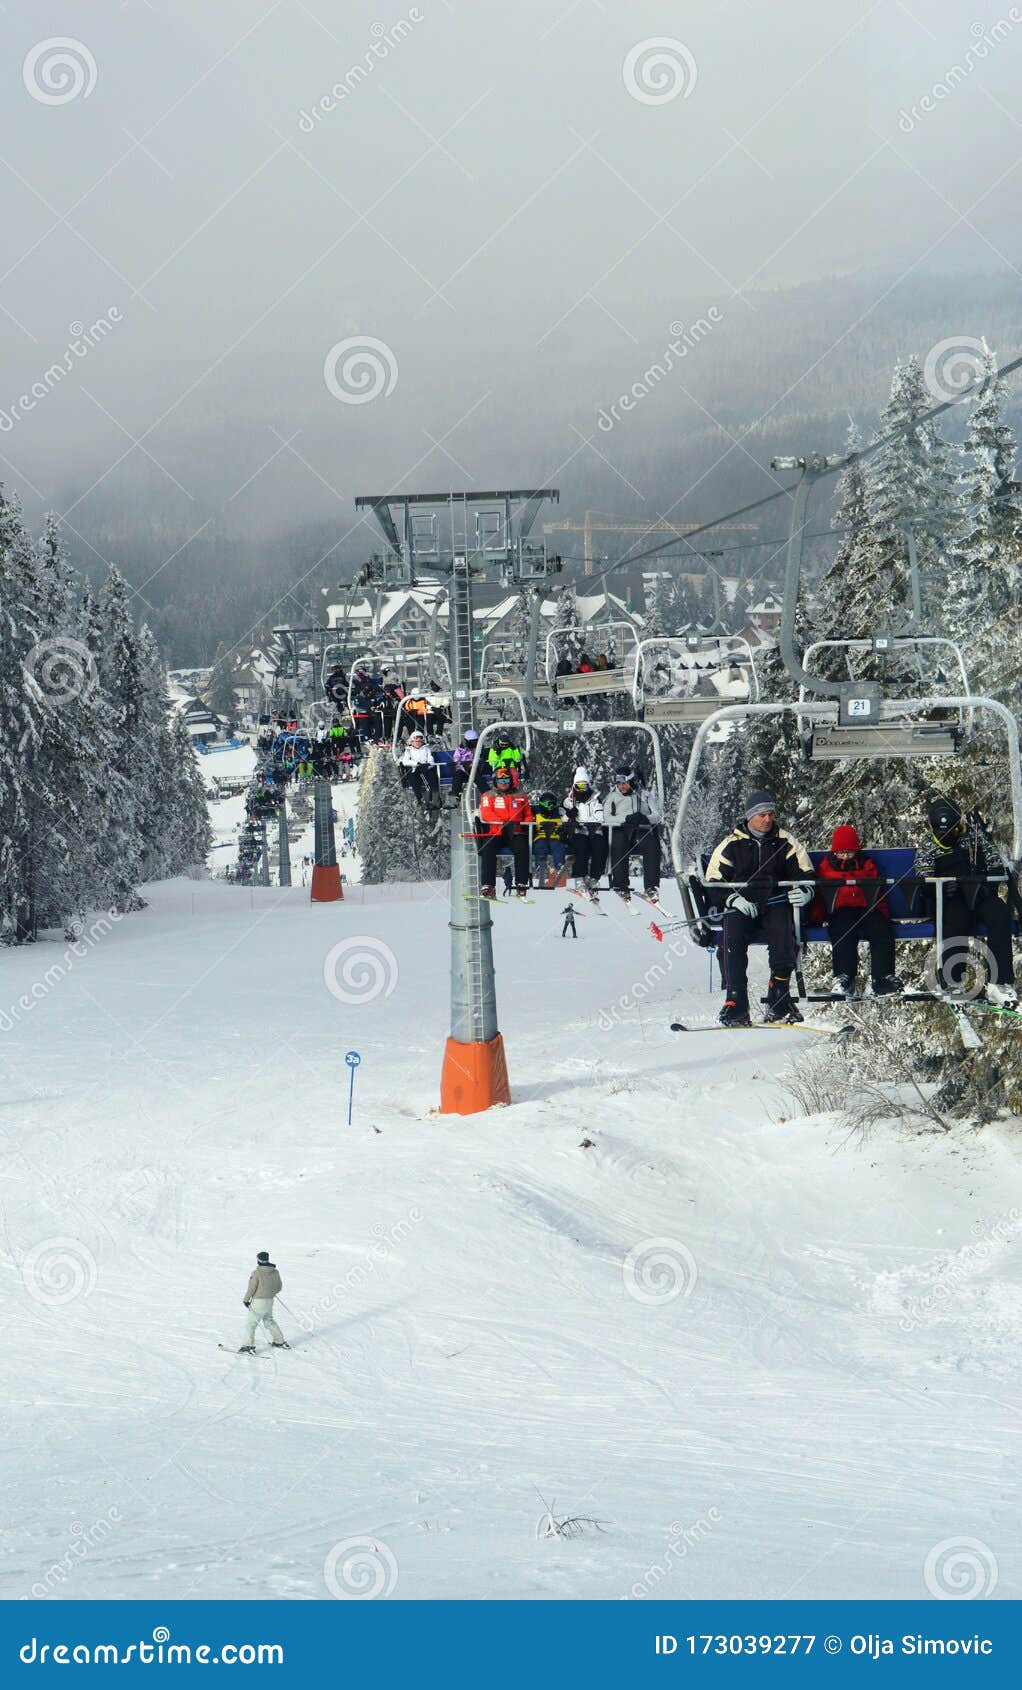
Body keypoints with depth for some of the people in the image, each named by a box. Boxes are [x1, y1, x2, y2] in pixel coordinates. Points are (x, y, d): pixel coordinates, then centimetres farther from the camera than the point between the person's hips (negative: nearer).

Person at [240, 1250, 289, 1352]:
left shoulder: (256, 1273, -16)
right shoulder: (275, 1272, 2)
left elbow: (251, 1288, -13)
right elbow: (279, 1287, 11)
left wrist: (246, 1300, 0)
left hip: (258, 1302, -6)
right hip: (270, 1302, 6)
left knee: (251, 1323, -2)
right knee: (269, 1321, 24)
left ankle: (248, 1346, -10)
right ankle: (280, 1342, 29)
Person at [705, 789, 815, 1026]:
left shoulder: (784, 842, 14)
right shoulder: (732, 844, 12)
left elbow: (806, 874, 13)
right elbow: (713, 882, 9)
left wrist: (804, 892, -10)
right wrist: (733, 899, -10)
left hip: (776, 903, 0)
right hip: (740, 906, 0)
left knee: (784, 937, -30)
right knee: (731, 940, -30)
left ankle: (779, 1002, -18)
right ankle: (735, 1005, -31)